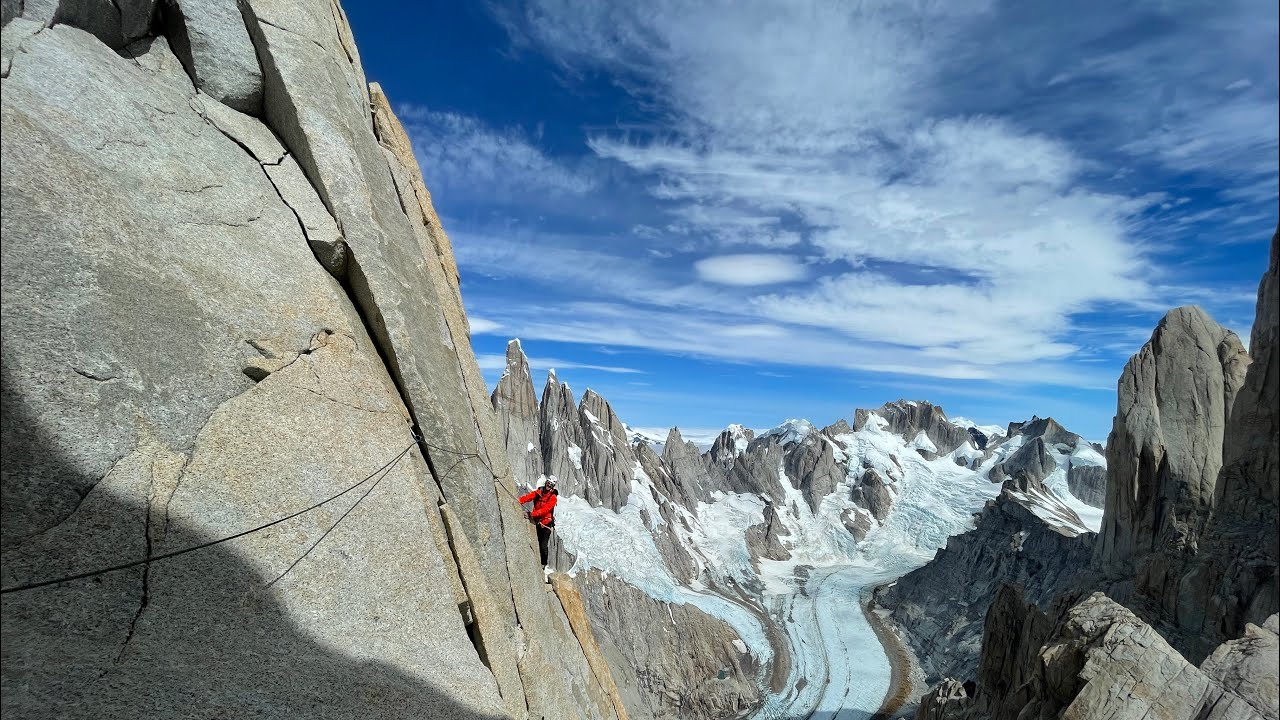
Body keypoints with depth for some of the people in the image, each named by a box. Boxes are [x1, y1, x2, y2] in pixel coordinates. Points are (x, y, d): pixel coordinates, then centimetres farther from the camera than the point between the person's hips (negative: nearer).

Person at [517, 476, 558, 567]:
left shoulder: (552, 497, -10)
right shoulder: (538, 492, 3)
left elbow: (544, 510, -22)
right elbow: (528, 496, -13)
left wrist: (531, 514, -34)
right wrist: (518, 501, -32)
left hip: (545, 524, -4)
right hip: (536, 522, 4)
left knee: (543, 546, -6)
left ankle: (544, 564, 11)